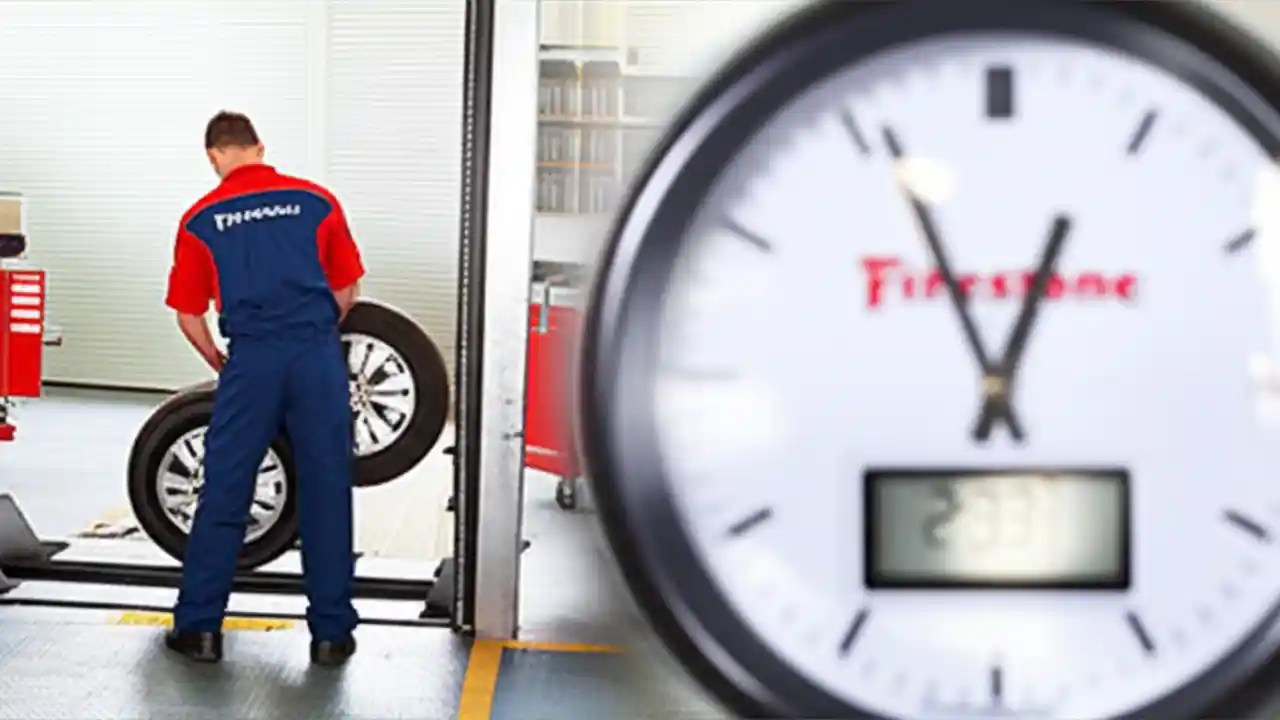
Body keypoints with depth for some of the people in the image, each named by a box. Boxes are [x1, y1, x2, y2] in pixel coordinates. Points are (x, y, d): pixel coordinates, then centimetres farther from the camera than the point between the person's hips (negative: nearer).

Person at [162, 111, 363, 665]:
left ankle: (199, 626, 15)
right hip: (318, 356, 0)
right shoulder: (316, 201, 6)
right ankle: (331, 632, 12)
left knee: (223, 493, 9)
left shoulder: (200, 219, 6)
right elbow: (347, 291, 10)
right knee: (326, 494, 7)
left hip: (251, 361, 0)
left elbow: (189, 316, 8)